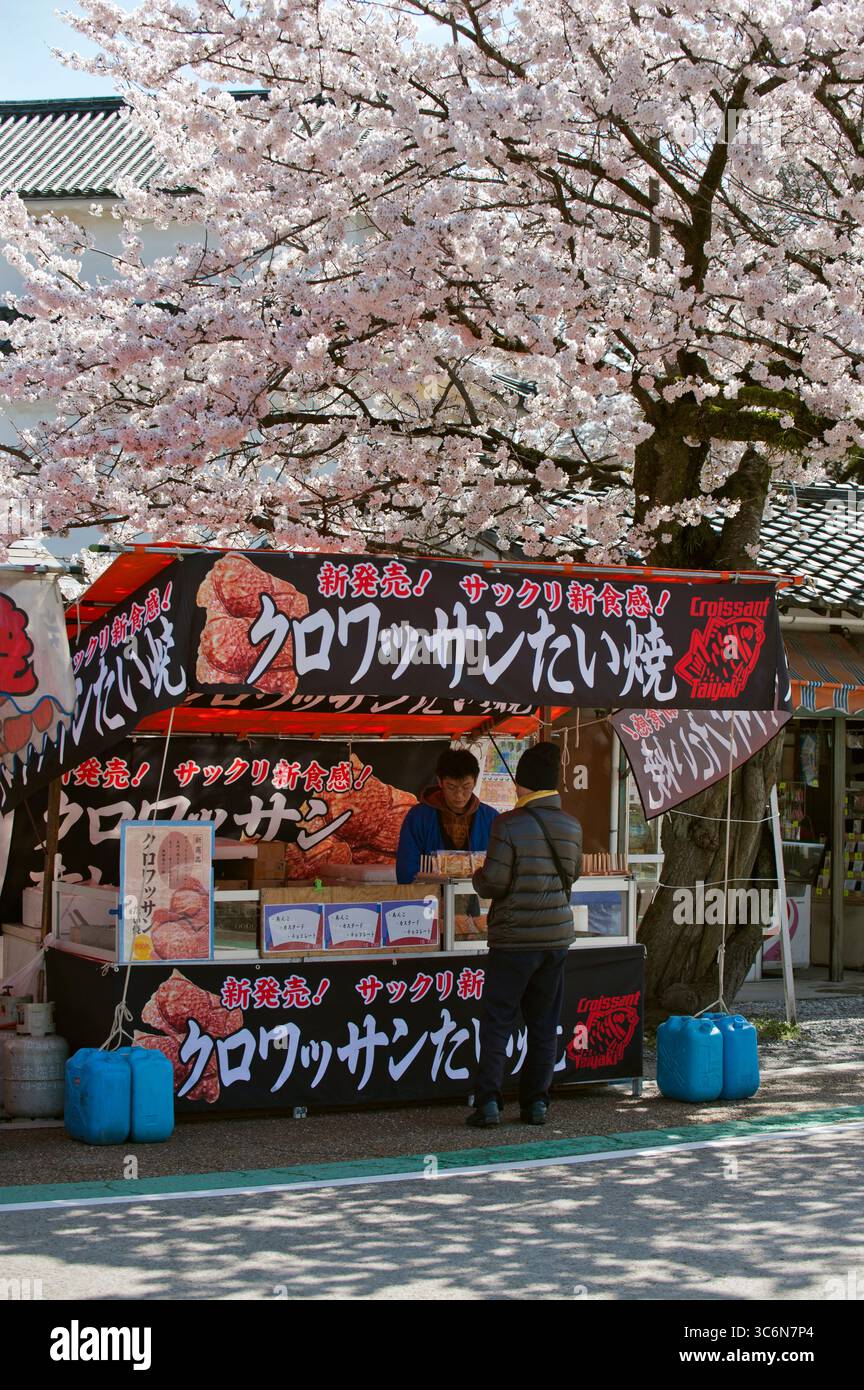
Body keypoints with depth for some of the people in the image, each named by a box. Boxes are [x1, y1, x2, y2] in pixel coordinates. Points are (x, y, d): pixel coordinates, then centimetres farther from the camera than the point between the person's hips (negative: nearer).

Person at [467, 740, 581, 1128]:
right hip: (557, 935, 5)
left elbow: (493, 883, -15)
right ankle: (536, 1101, 13)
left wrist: (478, 876, 6)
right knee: (544, 1025, 12)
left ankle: (488, 1101, -4)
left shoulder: (509, 825, -14)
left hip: (514, 939, -5)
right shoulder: (571, 826, 3)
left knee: (496, 1022, 2)